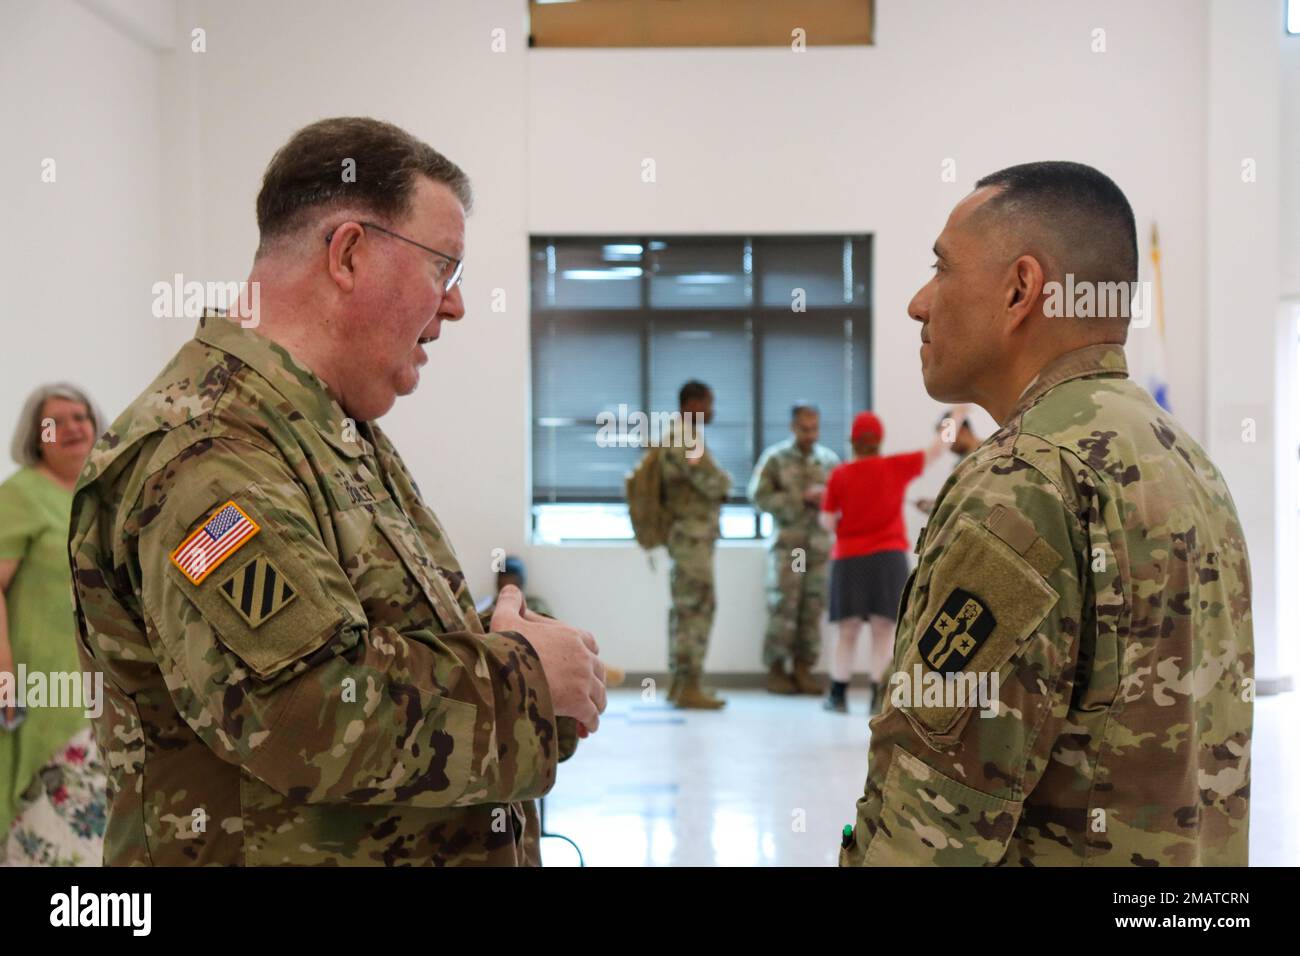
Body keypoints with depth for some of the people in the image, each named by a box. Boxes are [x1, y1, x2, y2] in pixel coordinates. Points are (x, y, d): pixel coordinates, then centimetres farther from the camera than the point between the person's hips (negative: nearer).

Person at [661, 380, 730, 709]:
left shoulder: (676, 438, 16)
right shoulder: (686, 440, -16)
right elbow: (715, 484, -20)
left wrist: (717, 484, 3)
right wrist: (726, 479, 1)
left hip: (688, 537, 10)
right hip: (692, 537, -10)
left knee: (686, 609, 13)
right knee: (697, 610, -9)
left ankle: (680, 683, 19)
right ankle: (689, 688, -8)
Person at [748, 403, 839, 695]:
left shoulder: (829, 459, 11)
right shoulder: (775, 457, 2)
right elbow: (760, 495, -6)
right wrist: (802, 498, -11)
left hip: (821, 543, 3)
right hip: (788, 543, -3)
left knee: (813, 608, 3)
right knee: (783, 607, -5)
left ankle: (802, 668, 11)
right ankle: (776, 670, 4)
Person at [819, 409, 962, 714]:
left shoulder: (840, 474, -2)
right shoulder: (896, 466, -2)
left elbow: (828, 523, 0)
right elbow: (936, 450, 6)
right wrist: (956, 416, 17)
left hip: (848, 560, 1)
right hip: (888, 557, -1)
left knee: (848, 632, 11)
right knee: (884, 632, 3)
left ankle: (838, 696, 14)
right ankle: (878, 698, -2)